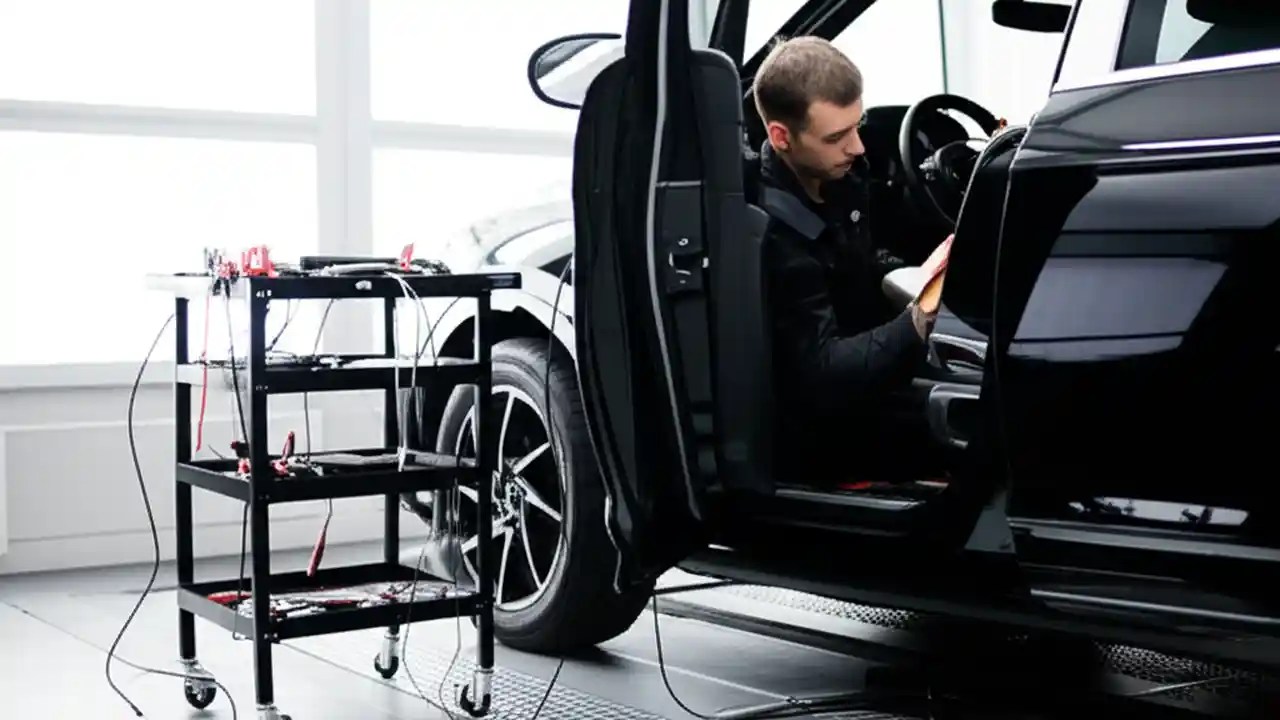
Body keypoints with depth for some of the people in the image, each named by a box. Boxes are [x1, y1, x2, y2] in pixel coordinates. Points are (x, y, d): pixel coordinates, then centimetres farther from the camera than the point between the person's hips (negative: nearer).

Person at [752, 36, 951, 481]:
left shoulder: (836, 174, -2)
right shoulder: (770, 232, -29)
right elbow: (819, 375, -31)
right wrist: (921, 321, -44)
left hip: (866, 369, 9)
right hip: (827, 428, -9)